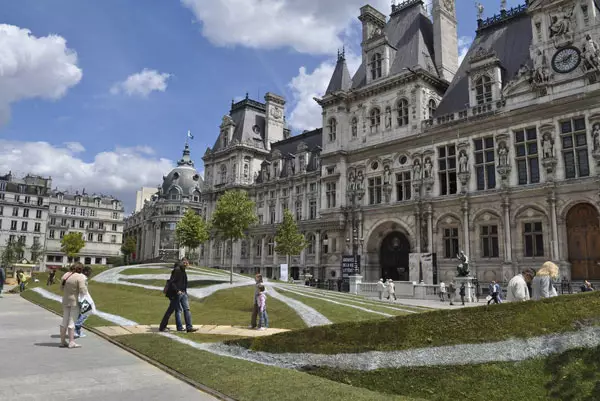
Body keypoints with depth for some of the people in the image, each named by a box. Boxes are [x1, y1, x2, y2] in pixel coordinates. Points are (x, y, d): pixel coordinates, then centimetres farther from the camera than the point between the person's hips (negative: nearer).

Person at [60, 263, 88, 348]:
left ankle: (62, 341, 22)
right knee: (72, 321, -2)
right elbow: (83, 290, -19)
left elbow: (61, 287, 14)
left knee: (64, 321, 14)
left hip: (65, 301, 7)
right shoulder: (80, 277, -17)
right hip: (75, 301, -7)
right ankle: (71, 342, 1)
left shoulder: (65, 275, 4)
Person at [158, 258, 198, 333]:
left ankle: (189, 327, 4)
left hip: (183, 293, 9)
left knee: (187, 309, 4)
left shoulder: (183, 270, 14)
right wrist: (177, 291, -22)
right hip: (176, 294, -9)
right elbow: (171, 282, -19)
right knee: (178, 310, 0)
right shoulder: (176, 270, -14)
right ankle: (180, 327, 9)